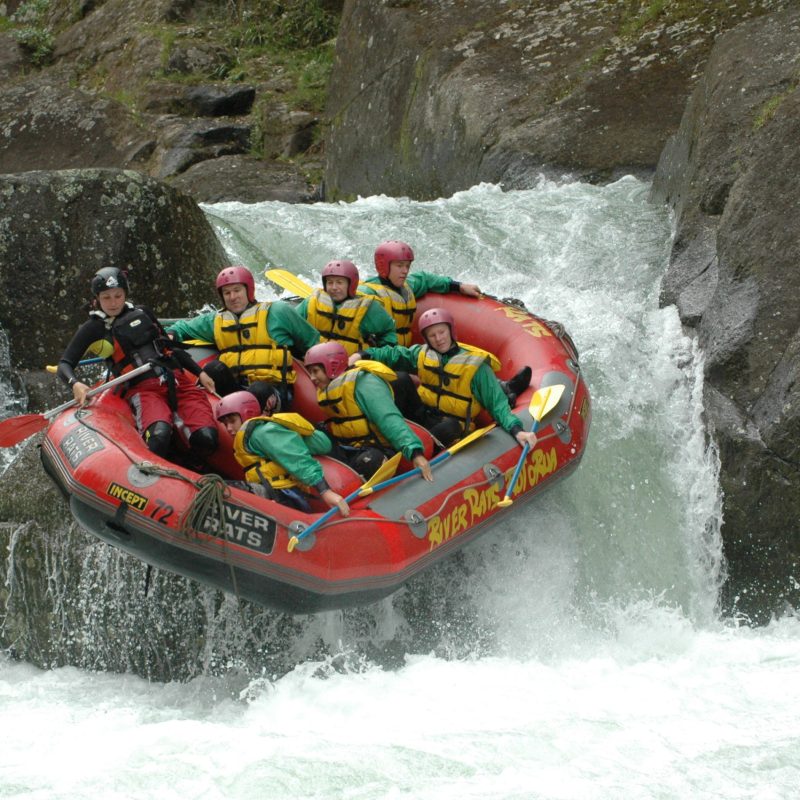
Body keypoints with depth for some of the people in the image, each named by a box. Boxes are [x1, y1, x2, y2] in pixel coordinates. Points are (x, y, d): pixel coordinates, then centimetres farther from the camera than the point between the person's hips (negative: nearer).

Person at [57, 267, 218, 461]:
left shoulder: (142, 313, 21)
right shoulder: (94, 328, 10)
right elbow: (64, 364, 4)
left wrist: (200, 372, 22)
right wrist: (75, 384, -17)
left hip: (179, 380, 4)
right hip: (143, 390, -4)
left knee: (206, 439, -25)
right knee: (160, 437, -39)